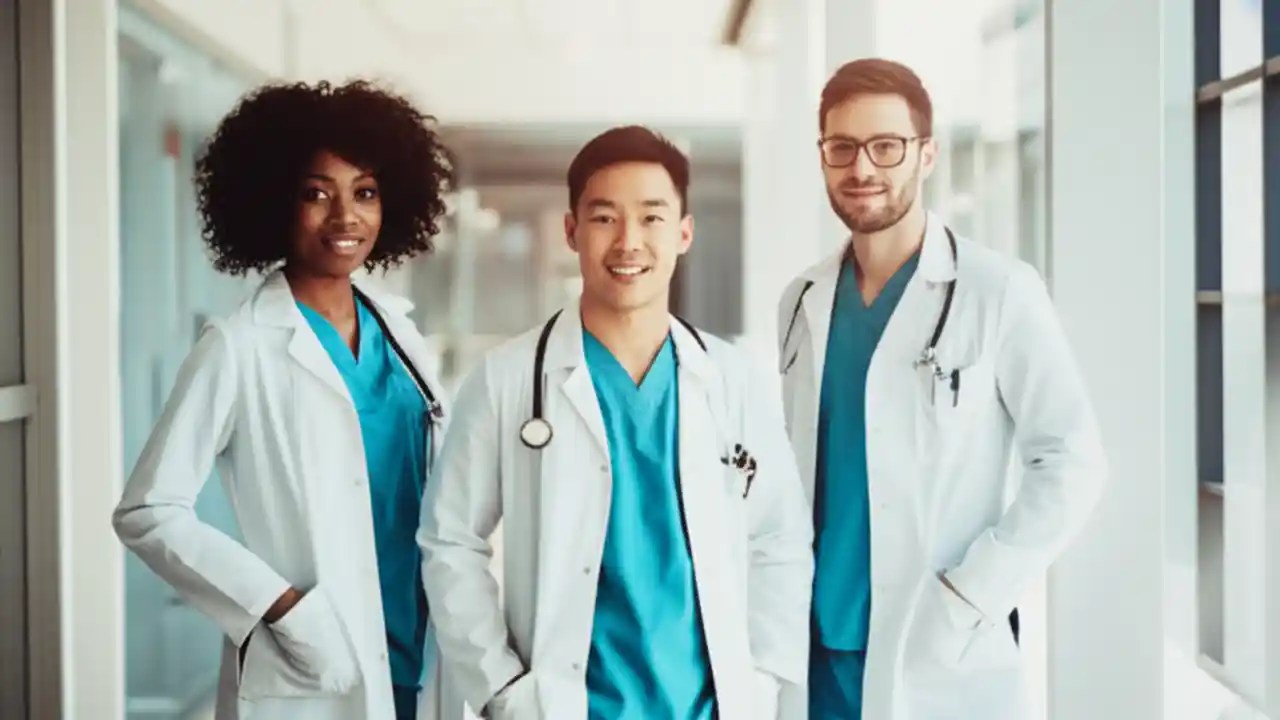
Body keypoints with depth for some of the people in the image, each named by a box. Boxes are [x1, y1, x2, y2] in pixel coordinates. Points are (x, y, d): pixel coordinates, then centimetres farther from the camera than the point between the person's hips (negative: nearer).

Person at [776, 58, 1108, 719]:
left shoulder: (998, 292, -7)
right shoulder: (801, 301, 7)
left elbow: (1071, 462, -9)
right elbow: (785, 469, 12)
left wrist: (967, 599, -14)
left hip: (942, 663, -4)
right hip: (814, 651, 4)